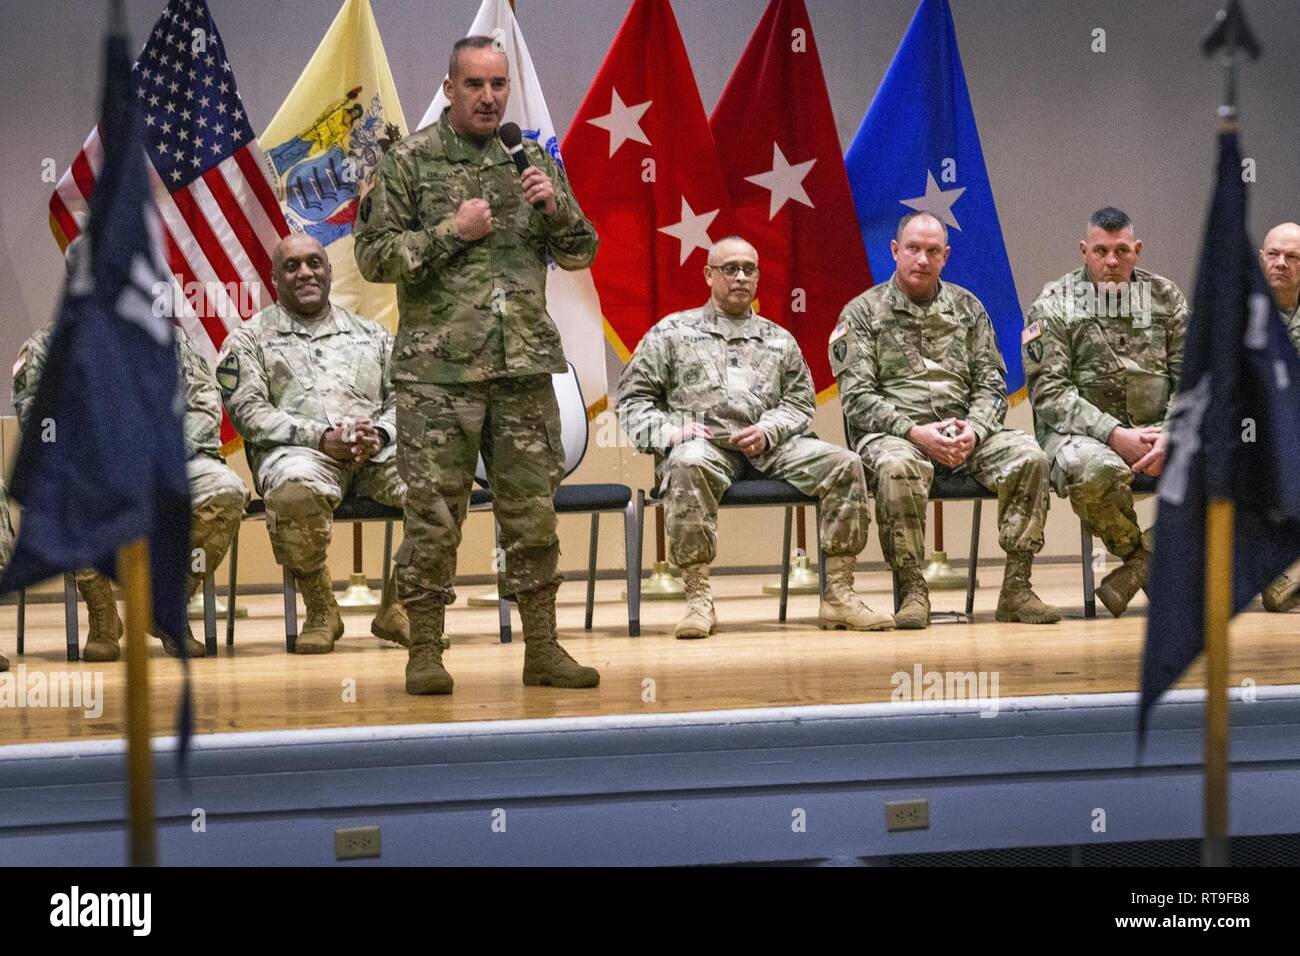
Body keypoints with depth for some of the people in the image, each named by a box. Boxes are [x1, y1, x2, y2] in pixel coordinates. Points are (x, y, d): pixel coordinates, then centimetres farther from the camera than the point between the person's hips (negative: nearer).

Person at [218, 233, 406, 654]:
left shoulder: (372, 335, 25)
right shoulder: (249, 339, 14)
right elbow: (248, 412, 0)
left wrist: (380, 434, -8)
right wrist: (321, 437, -13)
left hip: (376, 452, 3)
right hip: (296, 450, -3)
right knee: (296, 488, -42)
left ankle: (397, 606, -10)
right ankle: (320, 611, -19)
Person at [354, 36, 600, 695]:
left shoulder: (532, 160, 12)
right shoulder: (408, 162, 0)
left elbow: (580, 254, 14)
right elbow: (373, 255, -4)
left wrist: (555, 207, -5)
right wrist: (452, 232, -12)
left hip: (525, 368, 4)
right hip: (437, 371, -4)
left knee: (533, 512, 7)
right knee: (432, 517, -2)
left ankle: (542, 648, 14)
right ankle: (424, 653, 6)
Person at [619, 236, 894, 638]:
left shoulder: (779, 340, 26)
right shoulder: (672, 331, 17)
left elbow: (800, 401, 17)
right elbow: (634, 397, 11)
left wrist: (769, 430, -5)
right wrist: (668, 431, -8)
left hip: (770, 445, 3)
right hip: (704, 442, -3)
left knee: (845, 464, -20)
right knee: (688, 466, -41)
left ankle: (838, 596, -19)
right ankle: (698, 599, -38)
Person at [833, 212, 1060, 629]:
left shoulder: (968, 308, 17)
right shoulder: (862, 312, 6)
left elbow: (992, 383, 12)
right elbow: (857, 396, -3)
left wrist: (975, 430, -10)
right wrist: (914, 431, -17)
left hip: (965, 432, 4)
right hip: (893, 433, -3)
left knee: (1028, 455, -24)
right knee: (897, 467, -39)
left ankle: (1016, 587, -19)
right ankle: (912, 590, -29)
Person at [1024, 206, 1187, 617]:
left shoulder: (1166, 298, 12)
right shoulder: (1053, 305, 1)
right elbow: (1049, 392, -8)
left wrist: (1169, 436, -13)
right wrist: (1115, 435, -19)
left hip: (1157, 429, 3)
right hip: (1082, 430, -3)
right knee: (1092, 469, -40)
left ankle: (1142, 558, -10)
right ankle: (1136, 552, -8)